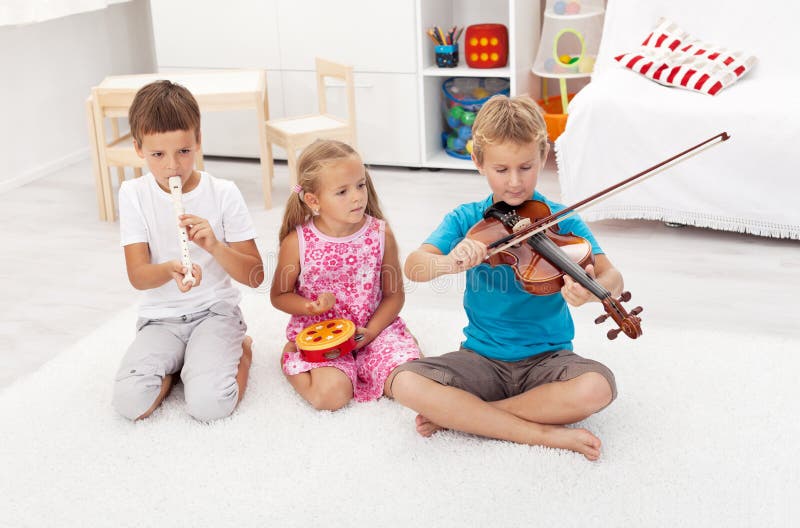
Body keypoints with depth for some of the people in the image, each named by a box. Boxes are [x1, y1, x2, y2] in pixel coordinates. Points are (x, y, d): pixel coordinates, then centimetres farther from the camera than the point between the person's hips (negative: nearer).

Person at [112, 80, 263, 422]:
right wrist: (170, 270, -32)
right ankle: (179, 360, 7)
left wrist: (214, 245, -26)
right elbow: (137, 275, -8)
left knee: (208, 404, -25)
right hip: (160, 317, 2)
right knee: (130, 402, -23)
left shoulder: (224, 193, -6)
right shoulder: (134, 195, -2)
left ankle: (239, 349, 5)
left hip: (215, 312, -2)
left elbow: (255, 276, -7)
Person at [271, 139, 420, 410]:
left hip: (374, 328, 1)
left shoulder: (380, 234, -7)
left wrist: (370, 331, -14)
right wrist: (311, 307, -18)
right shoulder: (296, 242, -11)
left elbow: (394, 294, 0)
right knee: (330, 394, -24)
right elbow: (279, 295, 2)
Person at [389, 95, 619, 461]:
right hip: (483, 358, 1)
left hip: (547, 358, -1)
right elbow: (414, 267, -16)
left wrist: (592, 290, -44)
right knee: (406, 382, -24)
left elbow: (612, 277, -19)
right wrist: (450, 263, -40)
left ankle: (460, 413, -14)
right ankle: (546, 433, -17)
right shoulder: (466, 220, -1)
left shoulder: (562, 222, -5)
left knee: (596, 388, -32)